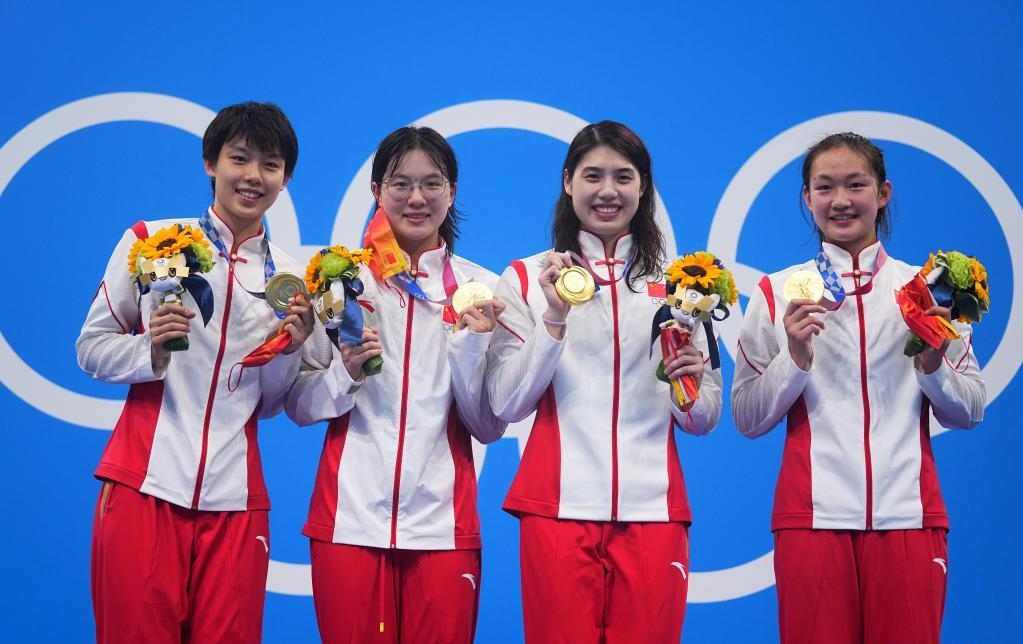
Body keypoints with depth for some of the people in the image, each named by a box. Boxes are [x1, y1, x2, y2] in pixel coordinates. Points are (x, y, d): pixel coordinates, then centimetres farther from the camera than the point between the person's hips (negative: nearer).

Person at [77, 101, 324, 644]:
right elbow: (91, 348, 5)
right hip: (144, 484, -2)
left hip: (234, 497, 3)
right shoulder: (152, 241, 3)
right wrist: (151, 351, -14)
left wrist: (290, 349, -3)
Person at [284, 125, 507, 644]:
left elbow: (489, 426, 2)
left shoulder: (480, 287, 4)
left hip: (442, 521, 1)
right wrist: (346, 373, -14)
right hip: (350, 517, 0)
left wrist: (471, 342, -11)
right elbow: (299, 407, 4)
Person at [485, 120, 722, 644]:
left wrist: (690, 385, -11)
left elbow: (704, 419, 11)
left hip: (652, 508, 1)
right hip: (559, 504, -1)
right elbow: (507, 405, -2)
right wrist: (554, 318, -12)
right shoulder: (527, 278, 6)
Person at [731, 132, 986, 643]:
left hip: (908, 514, 1)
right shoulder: (778, 293, 4)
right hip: (813, 514, -1)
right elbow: (748, 420, 2)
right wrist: (795, 357, -12)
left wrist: (933, 365, -9)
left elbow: (969, 413, 9)